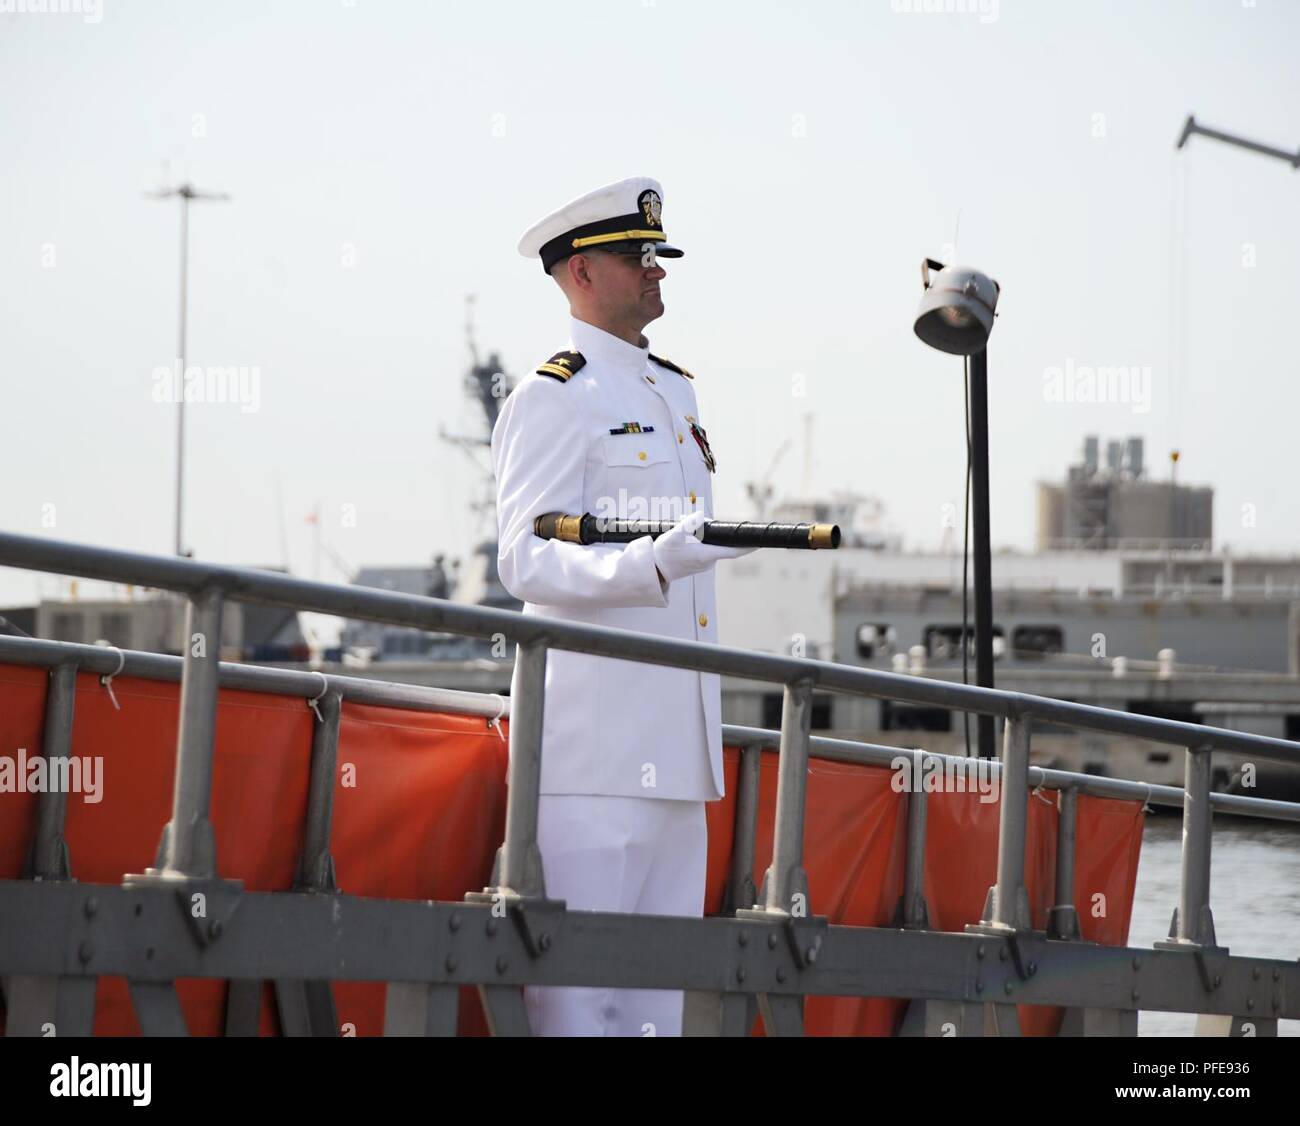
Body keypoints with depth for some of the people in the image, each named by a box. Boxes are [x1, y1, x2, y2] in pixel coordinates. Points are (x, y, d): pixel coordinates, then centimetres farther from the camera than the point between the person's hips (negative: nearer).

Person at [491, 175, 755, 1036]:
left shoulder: (676, 390, 20)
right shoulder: (551, 400, -6)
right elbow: (528, 564, -15)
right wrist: (656, 561, -30)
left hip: (678, 739, 9)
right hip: (594, 738, -8)